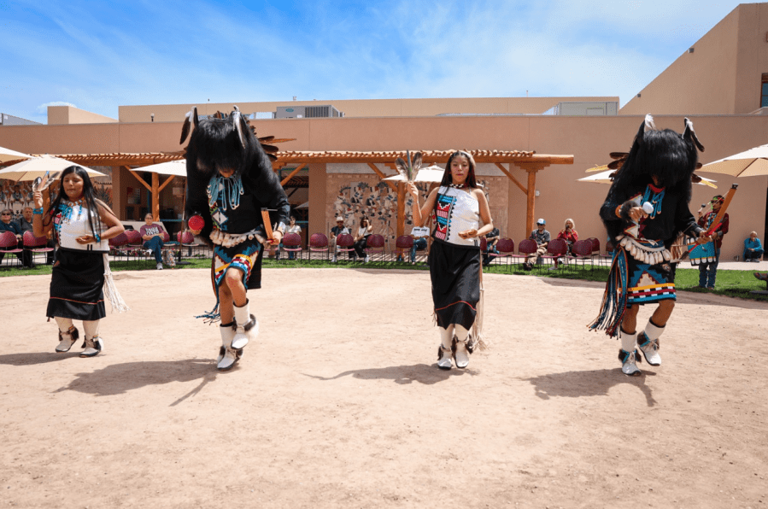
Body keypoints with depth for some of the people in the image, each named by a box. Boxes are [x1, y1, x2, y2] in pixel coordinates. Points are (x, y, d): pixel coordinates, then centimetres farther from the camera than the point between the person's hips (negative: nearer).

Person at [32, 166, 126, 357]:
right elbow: (39, 232, 7)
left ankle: (92, 341, 23)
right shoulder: (57, 207, 7)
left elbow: (118, 227, -5)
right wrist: (38, 208, -4)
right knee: (59, 299, -5)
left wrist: (96, 238, -18)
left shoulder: (95, 206, -4)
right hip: (65, 262, 3)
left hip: (91, 263, -3)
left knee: (89, 301, 3)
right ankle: (67, 333, 25)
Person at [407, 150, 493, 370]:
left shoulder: (477, 194, 7)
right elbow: (419, 221, 5)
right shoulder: (439, 192, 7)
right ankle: (445, 350, 20)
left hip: (468, 254, -1)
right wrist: (415, 199, -10)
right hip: (442, 252, 1)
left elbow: (489, 223, 12)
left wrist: (477, 233, -8)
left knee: (464, 300, -15)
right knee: (443, 302, 2)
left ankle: (462, 344, 12)